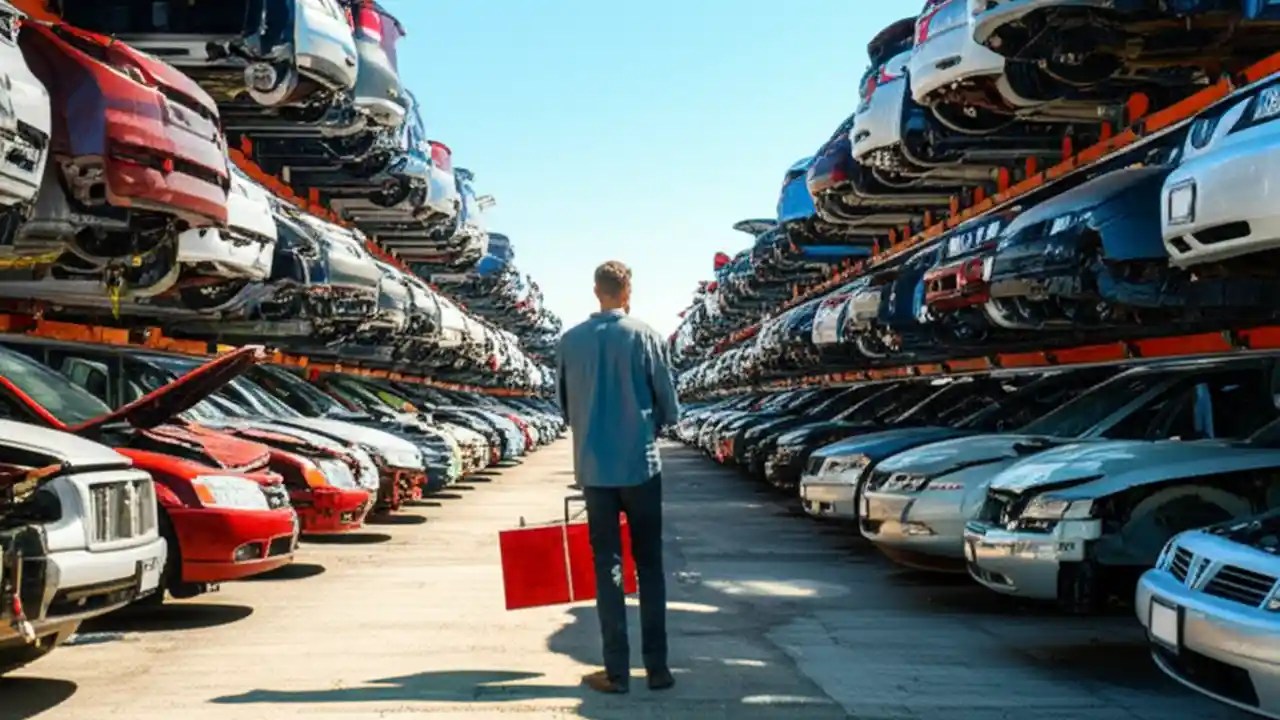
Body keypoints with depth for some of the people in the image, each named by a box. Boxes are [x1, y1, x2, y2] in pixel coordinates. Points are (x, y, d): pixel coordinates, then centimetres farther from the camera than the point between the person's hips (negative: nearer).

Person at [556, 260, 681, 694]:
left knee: (607, 567, 6)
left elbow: (564, 406, 8)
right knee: (650, 566, 8)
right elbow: (669, 406, -1)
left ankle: (617, 671, 6)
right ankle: (657, 666, 9)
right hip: (640, 465, -1)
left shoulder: (571, 341, -1)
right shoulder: (645, 337, -6)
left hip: (593, 468, 1)